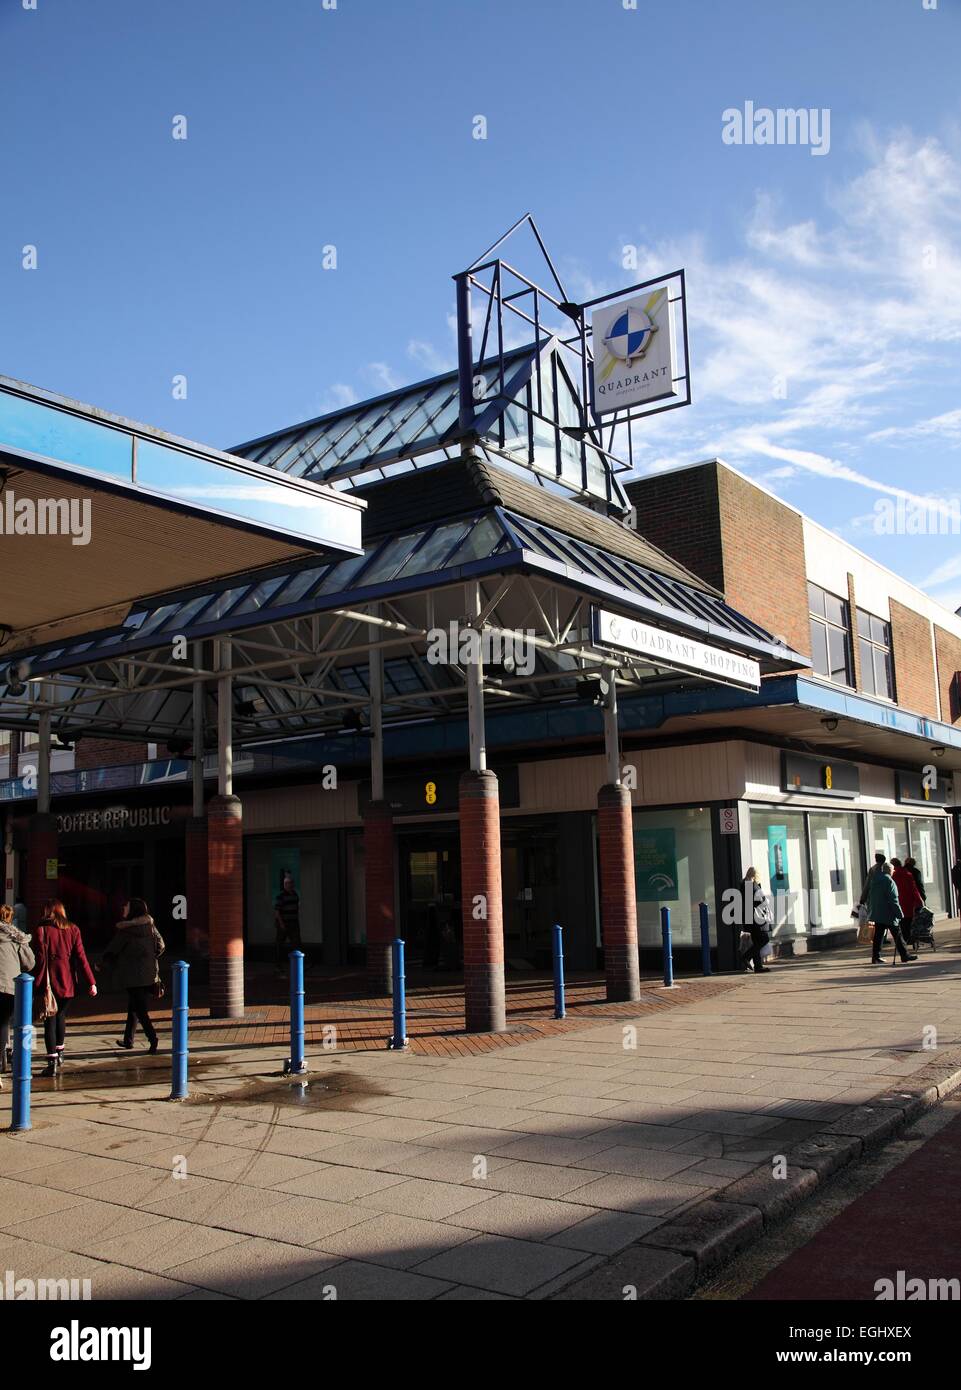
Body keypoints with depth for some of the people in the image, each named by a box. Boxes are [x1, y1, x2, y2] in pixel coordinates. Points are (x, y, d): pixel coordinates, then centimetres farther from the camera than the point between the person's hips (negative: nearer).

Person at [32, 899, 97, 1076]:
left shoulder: (41, 931, -5)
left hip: (49, 982, -4)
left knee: (50, 1021, 0)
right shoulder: (73, 930, 4)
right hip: (68, 983, 4)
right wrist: (91, 982, 0)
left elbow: (40, 960, -10)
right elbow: (81, 957, 0)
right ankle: (59, 1053, 33)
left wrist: (36, 987, -8)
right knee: (61, 1016, 23)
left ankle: (52, 1063, -6)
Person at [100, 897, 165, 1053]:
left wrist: (102, 965, 11)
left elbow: (113, 950, -5)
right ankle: (128, 1040, 28)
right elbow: (161, 946, 9)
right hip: (148, 973, 6)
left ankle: (152, 1037, -18)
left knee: (139, 1008, -5)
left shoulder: (126, 929, -12)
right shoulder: (150, 926, 4)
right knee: (133, 1006, 19)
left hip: (132, 974, -6)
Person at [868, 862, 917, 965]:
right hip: (889, 914, -8)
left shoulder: (874, 880, 11)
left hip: (877, 913, 8)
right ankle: (905, 955, 5)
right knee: (897, 934, 1)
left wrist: (870, 910, 22)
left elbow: (870, 898, 16)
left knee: (878, 936, 8)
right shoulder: (889, 881, -14)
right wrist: (899, 913, -13)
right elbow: (893, 900, -17)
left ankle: (875, 957, 6)